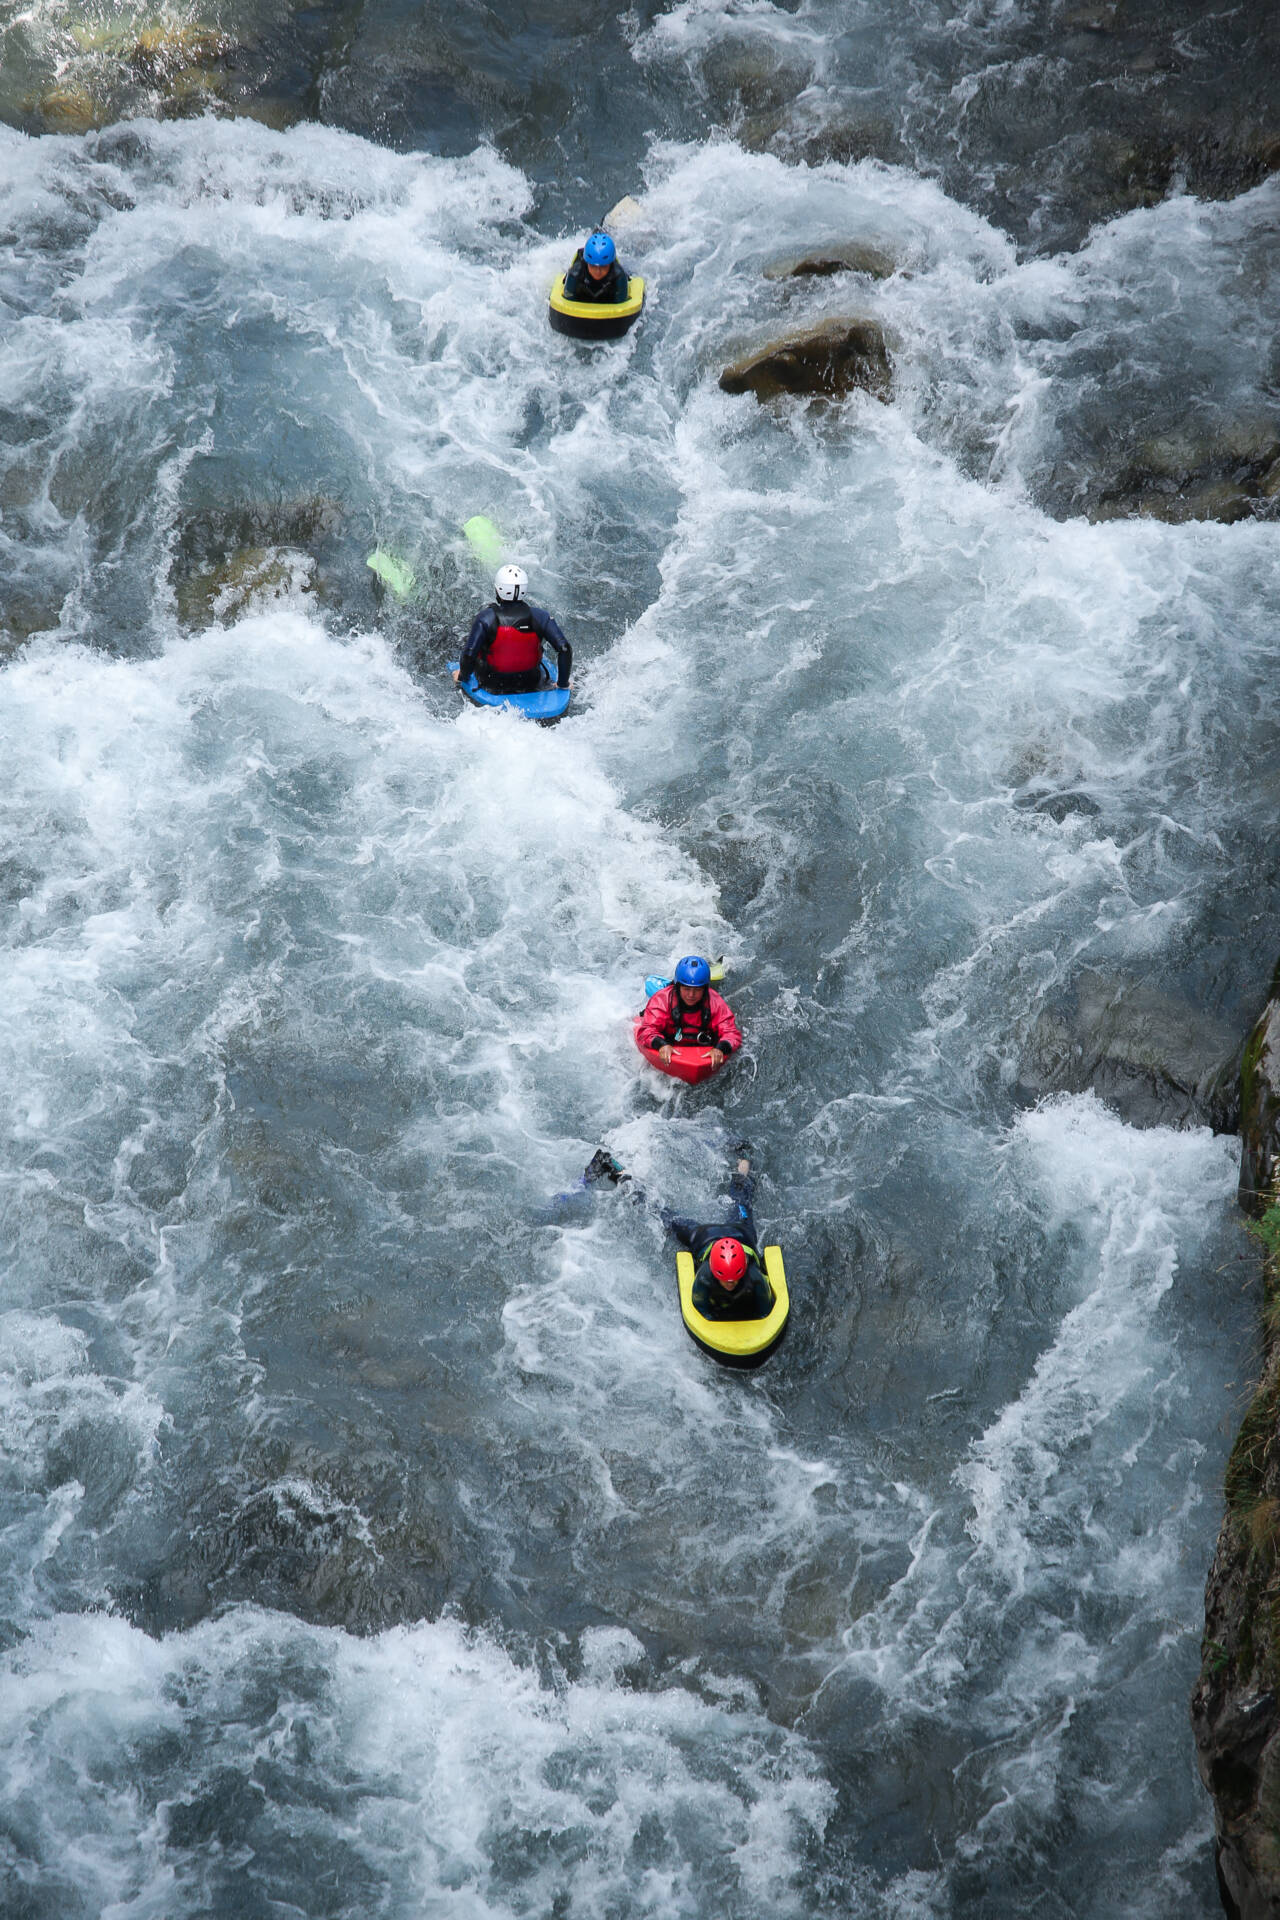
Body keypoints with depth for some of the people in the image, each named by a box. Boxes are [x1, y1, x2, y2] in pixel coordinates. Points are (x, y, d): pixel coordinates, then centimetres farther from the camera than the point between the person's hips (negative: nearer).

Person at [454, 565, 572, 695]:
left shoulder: (485, 618, -22)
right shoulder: (539, 616, -17)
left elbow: (469, 654, -23)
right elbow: (564, 649, -19)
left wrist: (462, 676, -2)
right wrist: (563, 683, -4)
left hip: (493, 685, -1)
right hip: (531, 685, 1)